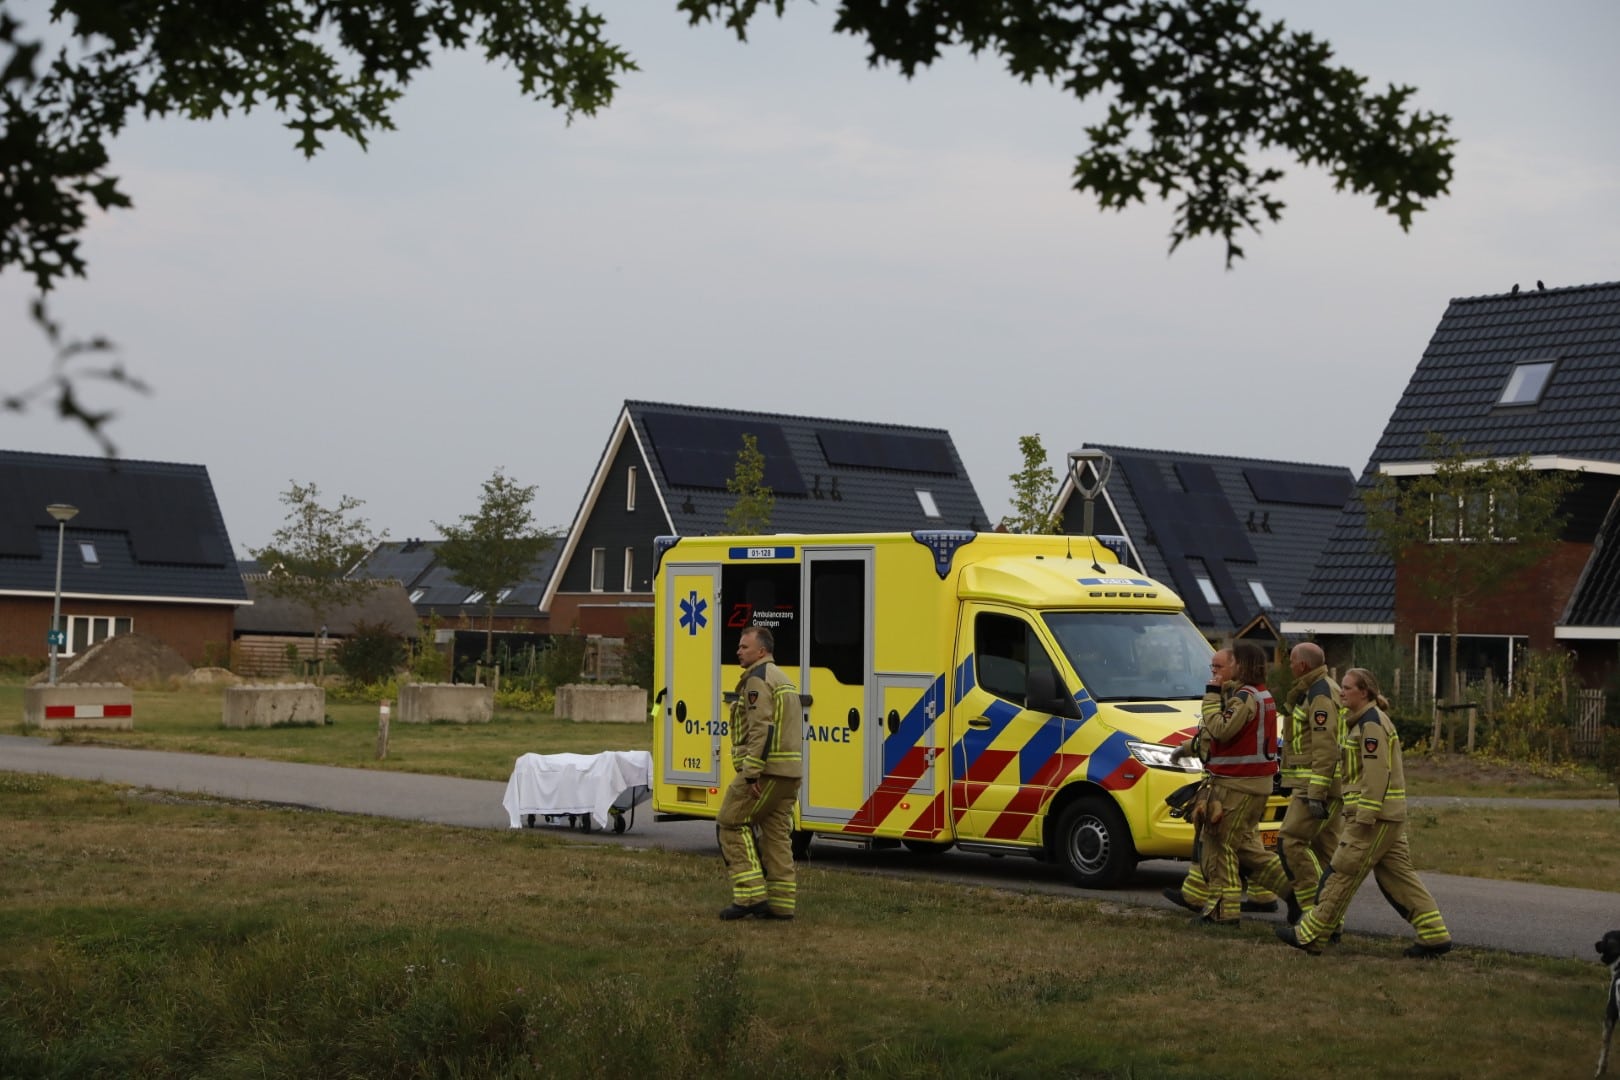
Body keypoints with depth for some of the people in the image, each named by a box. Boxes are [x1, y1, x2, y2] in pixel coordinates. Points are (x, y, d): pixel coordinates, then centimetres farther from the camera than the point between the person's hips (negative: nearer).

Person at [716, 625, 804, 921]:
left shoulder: (758, 679, -10)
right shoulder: (784, 680, 22)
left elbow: (762, 728, -21)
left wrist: (751, 774, -22)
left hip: (765, 769, -9)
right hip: (790, 772, 10)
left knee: (731, 823, -2)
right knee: (777, 833, 9)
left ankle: (750, 894, -7)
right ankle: (781, 903, 8)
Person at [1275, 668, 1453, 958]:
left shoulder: (1371, 724, -14)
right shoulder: (1362, 721, 19)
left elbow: (1377, 773, -21)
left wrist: (1364, 816, -22)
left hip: (1376, 815, -10)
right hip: (1390, 816, 10)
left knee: (1343, 874, -4)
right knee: (1397, 876, 9)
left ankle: (1309, 935, 0)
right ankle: (1435, 936, 8)